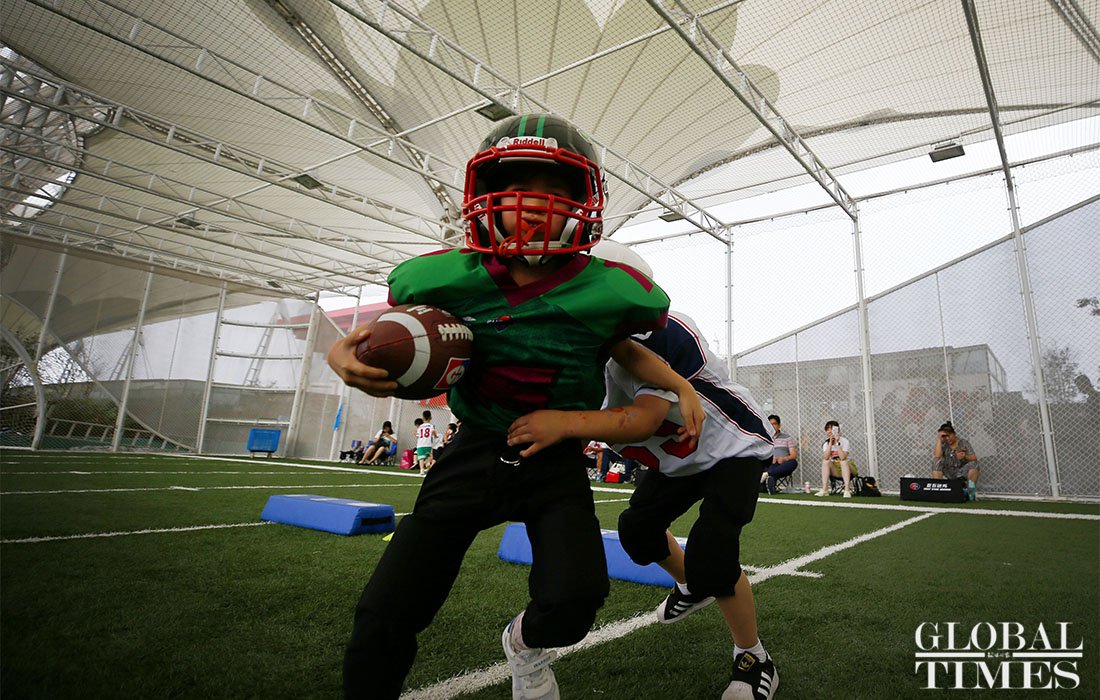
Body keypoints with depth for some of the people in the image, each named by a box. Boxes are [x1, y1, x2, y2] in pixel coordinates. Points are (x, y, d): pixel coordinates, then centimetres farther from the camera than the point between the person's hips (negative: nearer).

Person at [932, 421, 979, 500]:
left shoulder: (964, 443, 2)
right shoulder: (942, 444, 0)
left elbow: (974, 458, -6)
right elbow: (937, 456, -20)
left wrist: (965, 456, -28)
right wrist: (939, 439, -16)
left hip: (962, 472, 0)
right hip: (947, 472, 0)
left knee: (973, 464, -27)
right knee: (939, 462, -27)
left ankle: (971, 492, -19)